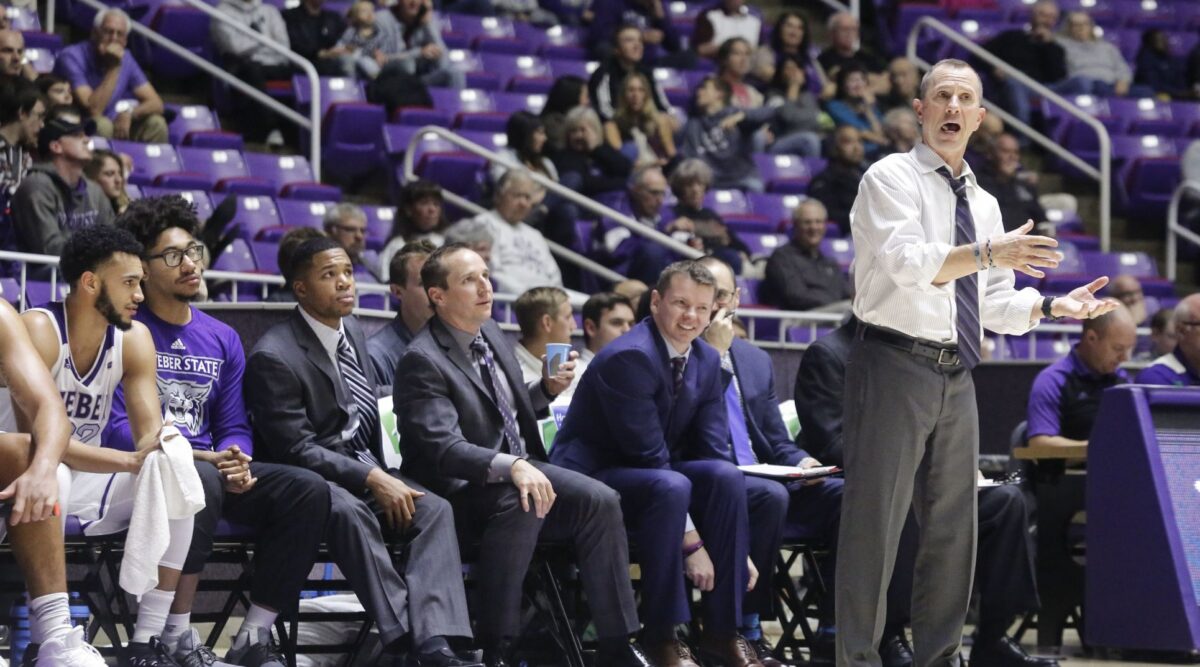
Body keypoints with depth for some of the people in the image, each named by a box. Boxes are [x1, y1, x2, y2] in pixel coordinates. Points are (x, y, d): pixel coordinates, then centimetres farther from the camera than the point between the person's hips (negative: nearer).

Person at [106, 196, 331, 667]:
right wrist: (202, 458, -21)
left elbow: (234, 428, 13)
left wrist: (235, 460, -13)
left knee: (308, 490, -16)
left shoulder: (222, 339, 16)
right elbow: (117, 426, -12)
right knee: (199, 480, -39)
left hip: (212, 468, 6)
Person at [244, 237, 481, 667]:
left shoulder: (351, 330, 10)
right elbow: (295, 449, -18)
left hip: (366, 466, 7)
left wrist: (384, 472, 8)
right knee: (350, 512, -38)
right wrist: (373, 480, -23)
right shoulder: (274, 358, -14)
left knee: (434, 509, -20)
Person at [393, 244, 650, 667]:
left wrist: (548, 388, 5)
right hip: (461, 489, -8)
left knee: (600, 500, -14)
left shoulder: (491, 334, 10)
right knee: (520, 502, -37)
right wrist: (511, 467, -43)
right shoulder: (423, 362, -17)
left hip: (519, 467, 8)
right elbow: (444, 447, -29)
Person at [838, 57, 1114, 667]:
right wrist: (989, 254, -32)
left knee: (952, 525, 11)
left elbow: (994, 305, 19)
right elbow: (907, 261, -21)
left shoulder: (983, 204, 17)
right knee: (875, 521, -6)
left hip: (956, 379, 7)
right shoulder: (891, 178, -4)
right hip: (896, 365, -7)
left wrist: (1054, 306, 4)